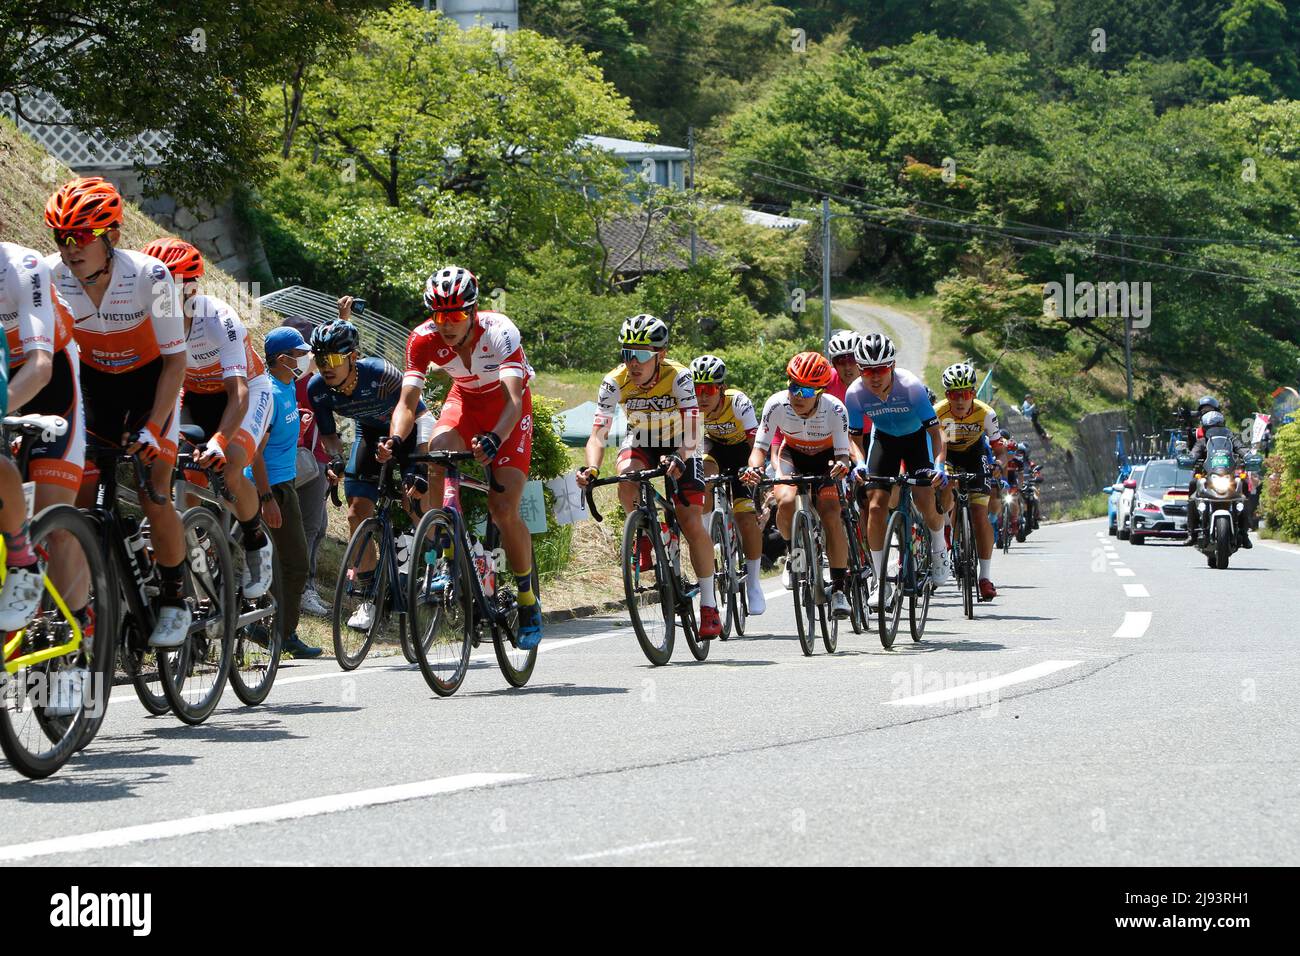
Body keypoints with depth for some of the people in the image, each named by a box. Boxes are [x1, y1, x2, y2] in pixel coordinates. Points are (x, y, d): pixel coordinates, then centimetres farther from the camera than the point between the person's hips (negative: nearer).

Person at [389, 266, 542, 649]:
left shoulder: (500, 332, -33)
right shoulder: (424, 339, -23)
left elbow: (514, 398, -42)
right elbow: (408, 400, -26)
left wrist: (494, 439, -61)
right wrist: (395, 439, -48)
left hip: (507, 407, -3)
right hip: (465, 401, 3)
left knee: (504, 509, -15)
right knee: (437, 453, -32)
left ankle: (528, 601, 4)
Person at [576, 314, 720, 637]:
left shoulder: (679, 377, -31)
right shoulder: (615, 383, -26)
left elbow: (691, 434, -37)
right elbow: (598, 434, -30)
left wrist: (679, 459, -58)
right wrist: (591, 469, -50)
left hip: (678, 448, -2)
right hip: (640, 442, 2)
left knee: (692, 522, -13)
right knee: (627, 478, -33)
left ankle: (709, 603, -2)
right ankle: (643, 536, -5)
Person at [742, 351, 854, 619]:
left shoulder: (834, 409, -30)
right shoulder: (777, 404, -28)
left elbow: (843, 454, -29)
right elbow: (760, 447, -24)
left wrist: (841, 466, -53)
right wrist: (755, 467, -46)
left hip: (826, 457, -1)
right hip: (792, 455, 1)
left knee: (831, 515, -21)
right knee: (786, 501, -29)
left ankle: (838, 589, -13)